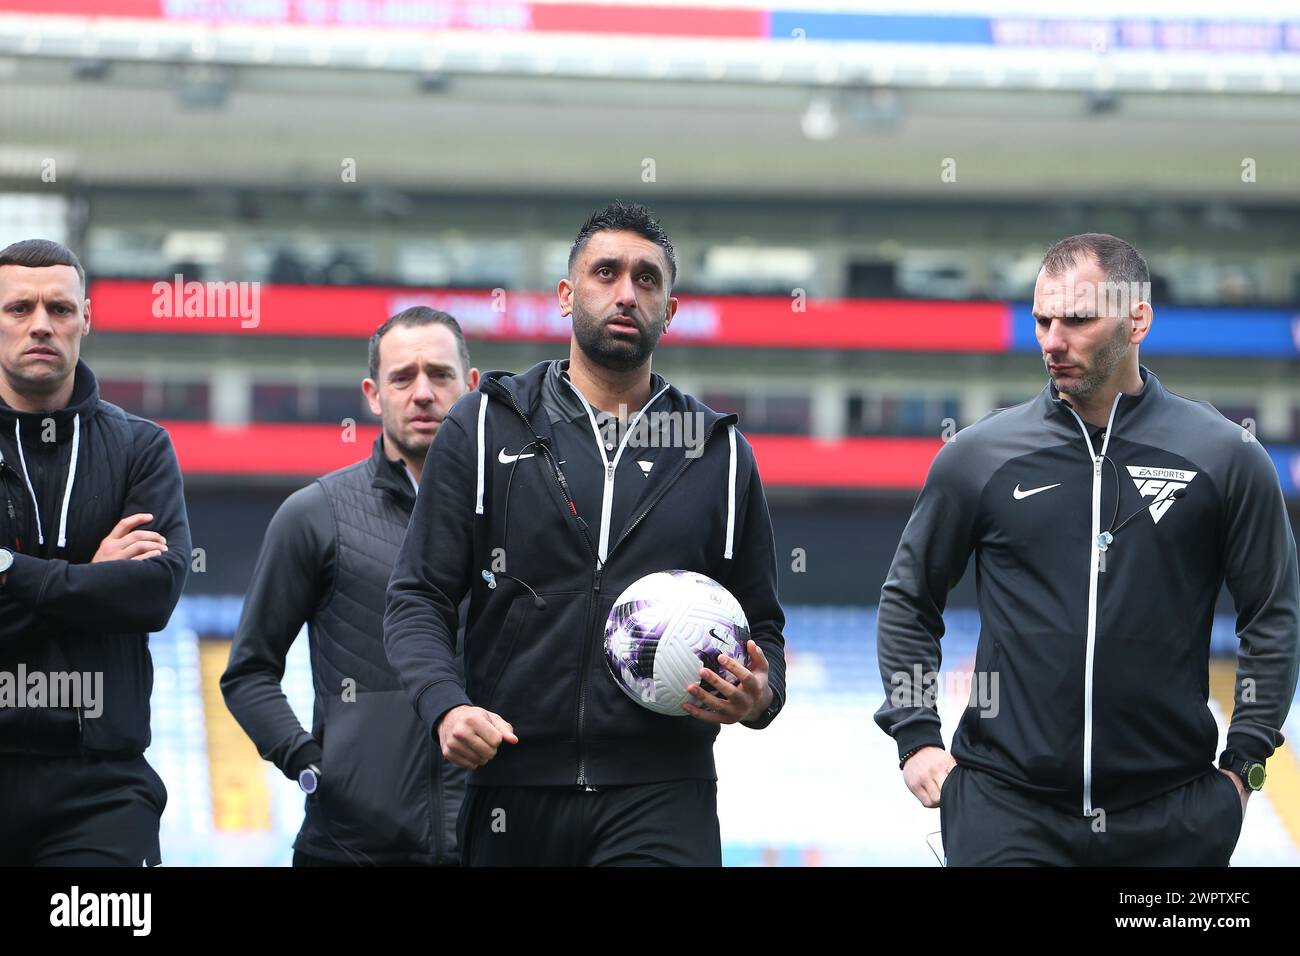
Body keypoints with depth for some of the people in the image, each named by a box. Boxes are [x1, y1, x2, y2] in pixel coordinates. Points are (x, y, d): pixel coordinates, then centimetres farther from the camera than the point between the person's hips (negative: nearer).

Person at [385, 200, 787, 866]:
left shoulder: (721, 455, 13)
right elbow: (417, 599, 6)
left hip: (660, 799, 0)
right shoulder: (483, 429, 9)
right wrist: (445, 705, -13)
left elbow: (761, 624, 19)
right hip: (512, 792, 0)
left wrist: (759, 696, -4)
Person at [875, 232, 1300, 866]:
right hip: (1006, 807, 0)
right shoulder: (979, 456, 3)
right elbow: (907, 603, 13)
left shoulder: (1226, 457, 1)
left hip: (1175, 812, 0)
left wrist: (1243, 761, 3)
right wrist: (915, 737, 6)